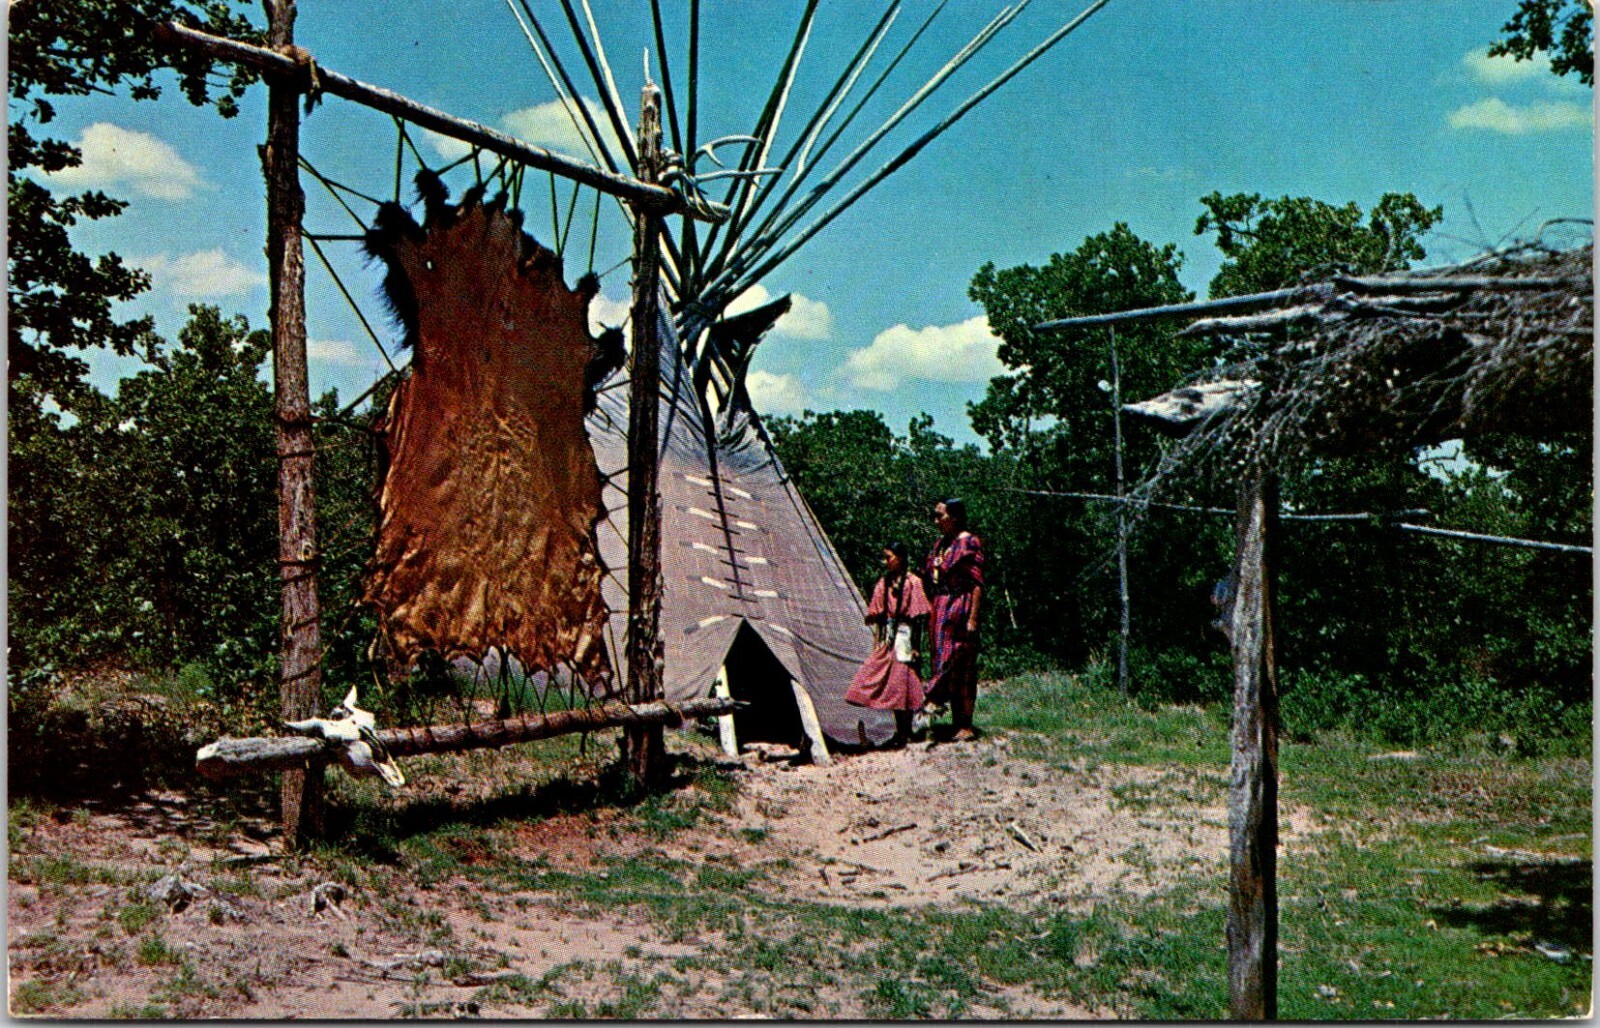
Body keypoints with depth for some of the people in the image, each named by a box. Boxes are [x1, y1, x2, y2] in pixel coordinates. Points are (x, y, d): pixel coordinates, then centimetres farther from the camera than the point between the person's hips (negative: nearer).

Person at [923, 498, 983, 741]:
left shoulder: (968, 543, -9)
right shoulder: (941, 544, 14)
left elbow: (977, 584, -13)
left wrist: (973, 618, -18)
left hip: (960, 609, -8)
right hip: (941, 611, 8)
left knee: (961, 667, -7)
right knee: (946, 666, 9)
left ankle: (966, 726, -4)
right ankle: (957, 722, 15)